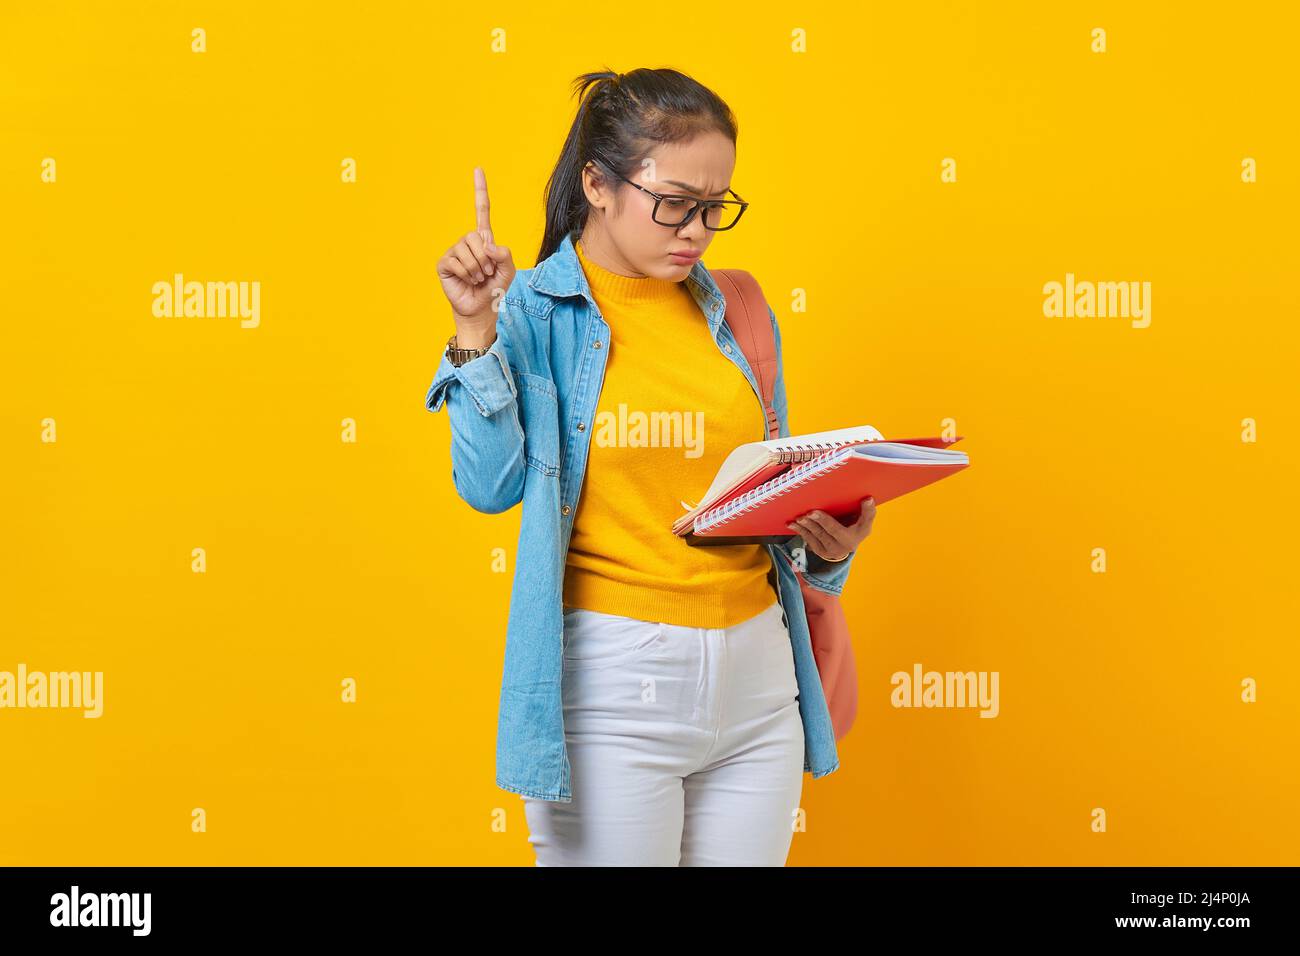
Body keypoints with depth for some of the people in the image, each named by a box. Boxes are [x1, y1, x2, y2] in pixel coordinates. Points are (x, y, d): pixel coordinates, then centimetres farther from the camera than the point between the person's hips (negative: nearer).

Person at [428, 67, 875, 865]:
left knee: (749, 850, 13)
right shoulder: (536, 313, -2)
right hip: (612, 681, -4)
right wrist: (477, 334, -18)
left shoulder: (737, 314, 10)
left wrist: (823, 544, -3)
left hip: (757, 677, 5)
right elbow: (491, 486, -13)